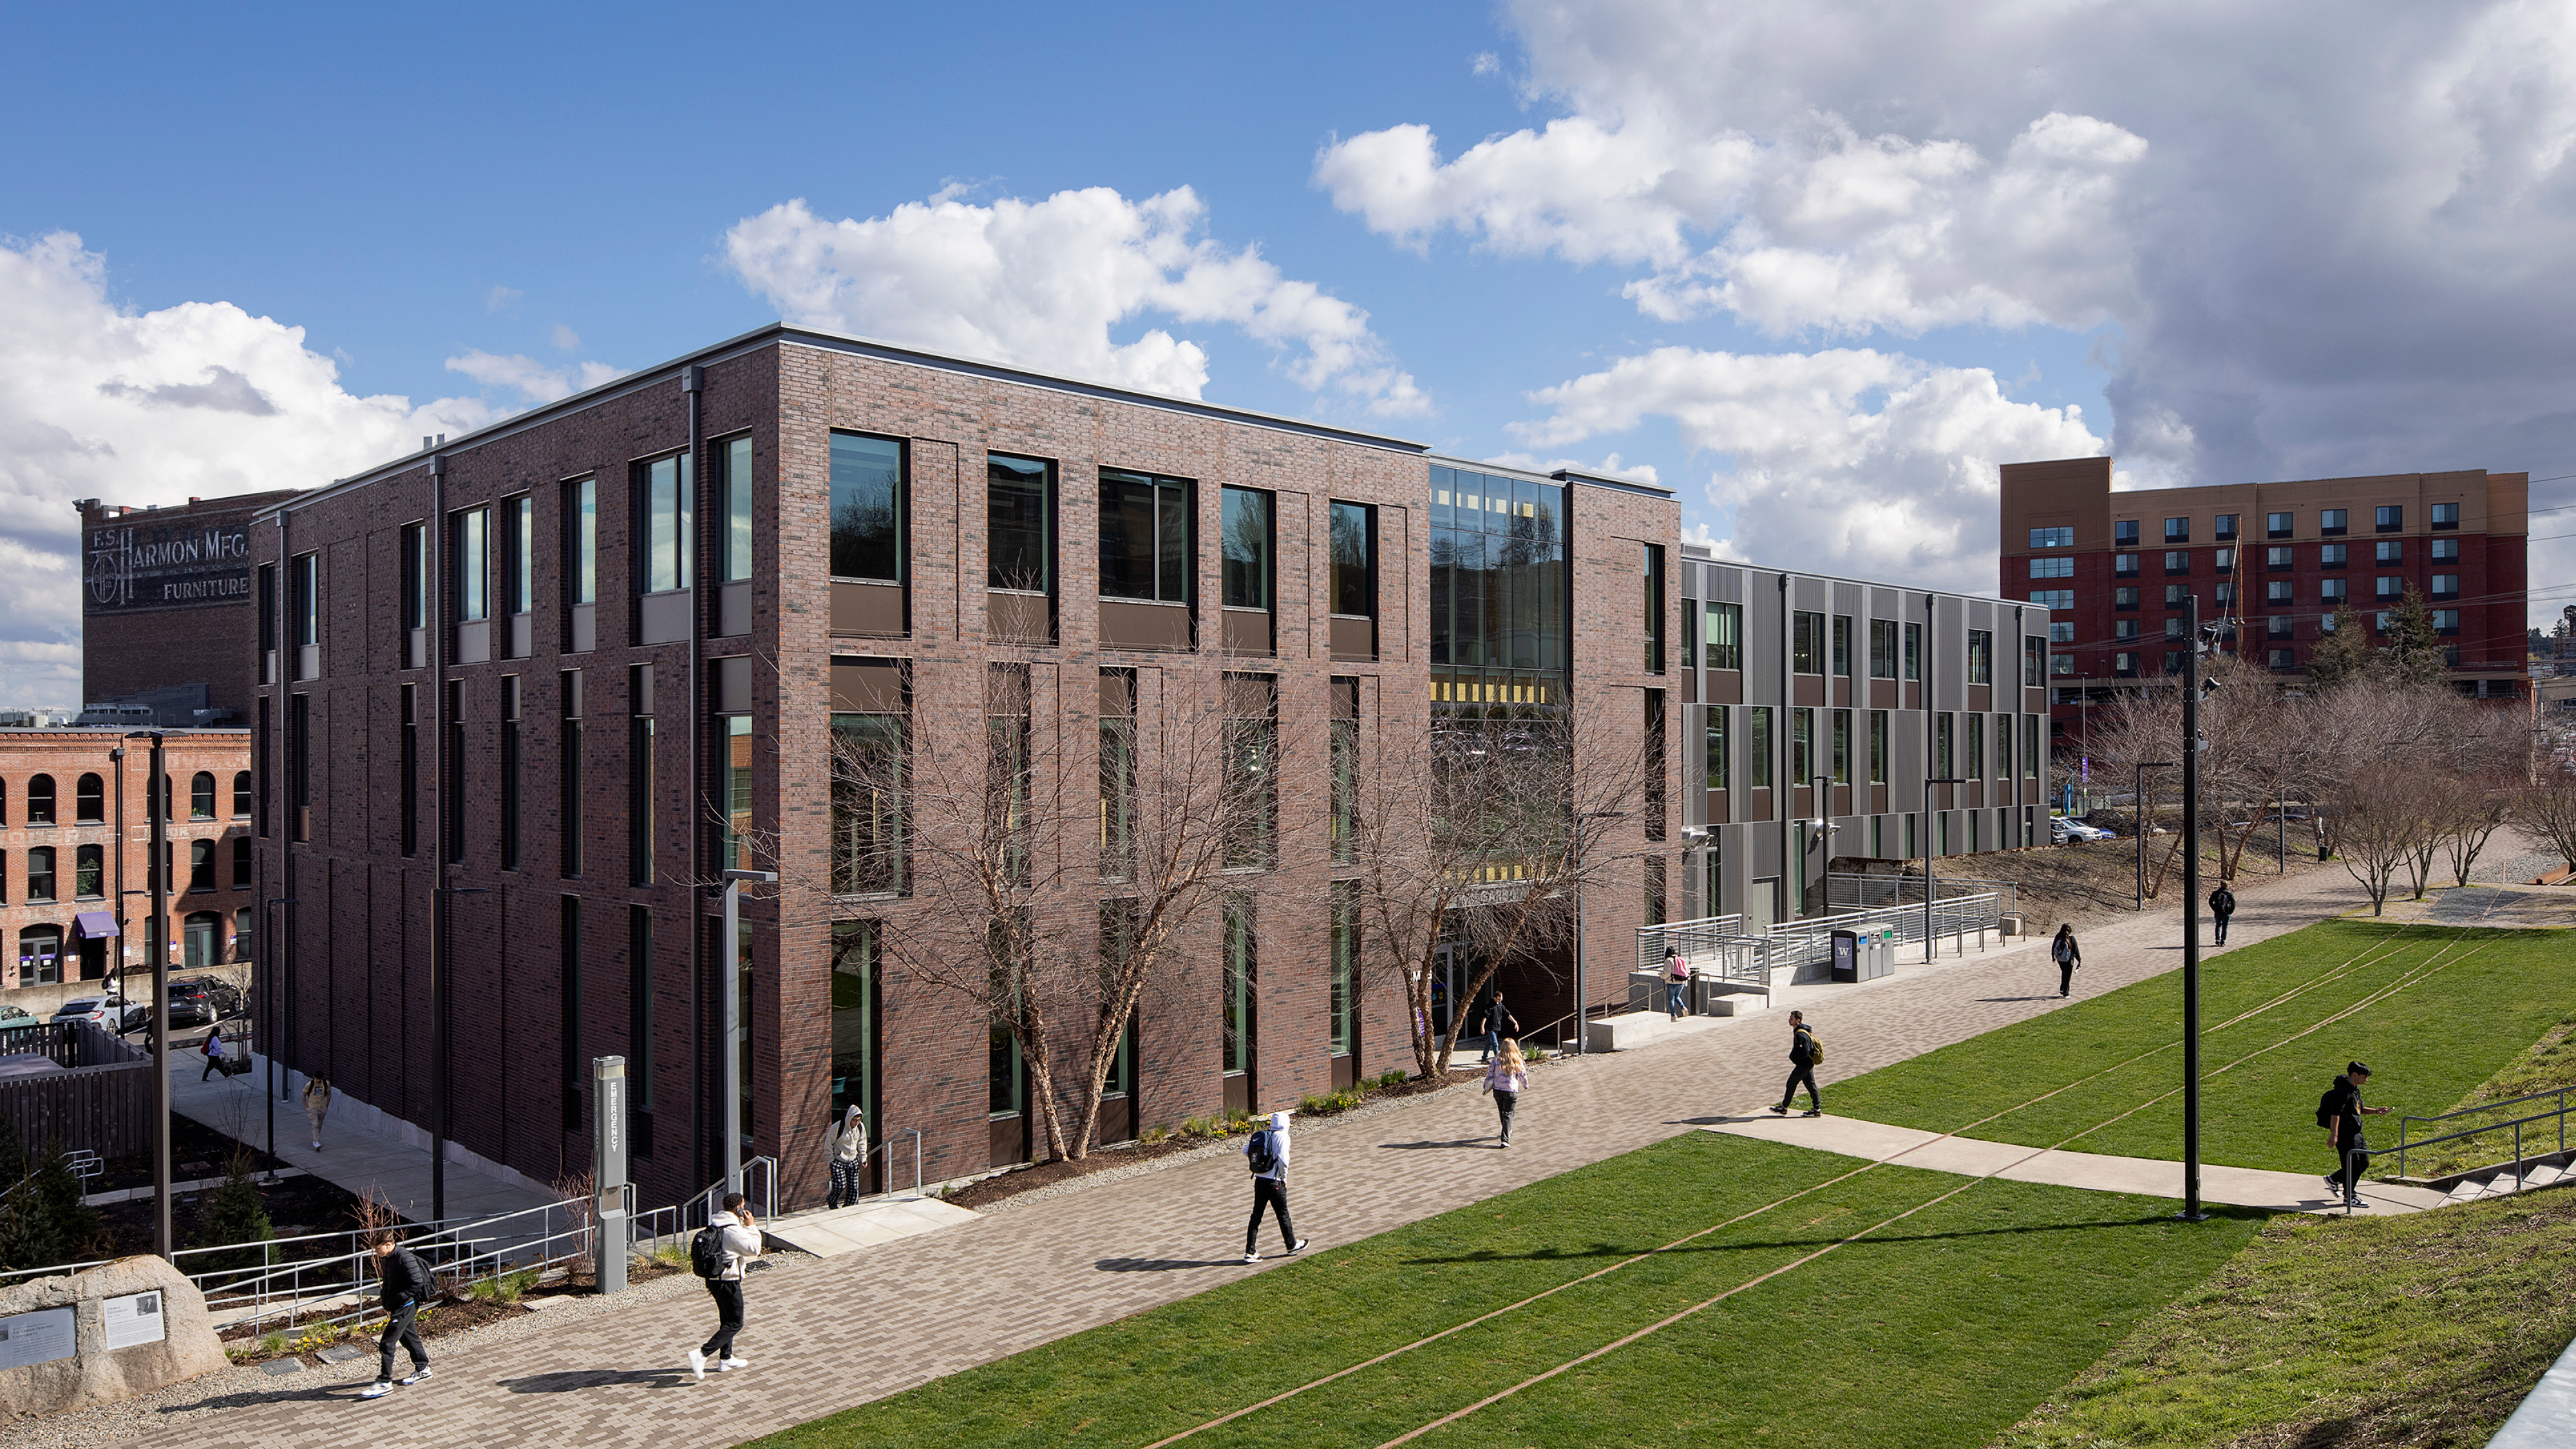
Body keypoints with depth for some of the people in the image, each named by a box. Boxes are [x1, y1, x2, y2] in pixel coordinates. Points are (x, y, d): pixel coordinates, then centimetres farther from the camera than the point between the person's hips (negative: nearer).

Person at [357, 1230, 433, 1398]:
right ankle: (423, 1369, 36)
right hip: (398, 1307, 10)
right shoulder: (386, 1259, 5)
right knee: (408, 1337, 21)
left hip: (406, 1306, -10)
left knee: (386, 1343, -9)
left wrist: (394, 1300, -23)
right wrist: (384, 1297, 4)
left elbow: (417, 1284, -25)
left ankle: (384, 1383, -2)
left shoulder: (405, 1258, -24)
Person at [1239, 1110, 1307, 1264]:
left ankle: (1250, 1252, 7)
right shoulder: (1282, 1136, -12)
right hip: (1274, 1183, -6)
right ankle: (1292, 1245, 30)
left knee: (1256, 1216, 9)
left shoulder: (1259, 1135, 7)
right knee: (1283, 1215, 12)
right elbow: (1283, 1159, -20)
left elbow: (1245, 1150, 7)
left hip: (1258, 1181, 6)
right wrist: (1284, 1177, -6)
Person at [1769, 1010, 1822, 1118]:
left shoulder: (1800, 1035, -25)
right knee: (1810, 1085, 13)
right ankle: (1817, 1109, 17)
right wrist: (1793, 1056, 8)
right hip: (1808, 1064, 10)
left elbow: (1804, 1052, -30)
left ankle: (1783, 1108, 8)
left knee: (1791, 1084, -1)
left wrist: (1793, 1057, -15)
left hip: (1803, 1065, -10)